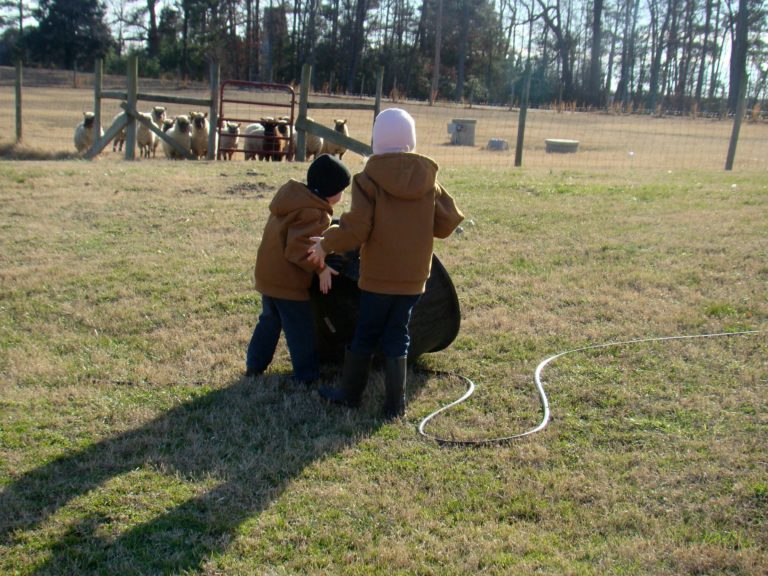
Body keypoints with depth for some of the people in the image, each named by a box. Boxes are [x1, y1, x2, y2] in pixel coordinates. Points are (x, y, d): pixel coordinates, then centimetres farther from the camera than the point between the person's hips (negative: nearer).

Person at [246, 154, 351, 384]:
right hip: (288, 282, -9)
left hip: (267, 275, 9)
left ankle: (254, 367, 29)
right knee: (301, 332, 3)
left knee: (269, 321, 22)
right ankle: (307, 377, 12)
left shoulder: (293, 195, 7)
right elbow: (298, 248, -29)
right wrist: (320, 268, -18)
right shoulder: (314, 214, -22)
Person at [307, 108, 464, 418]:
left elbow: (355, 230, -17)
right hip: (413, 276, 3)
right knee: (397, 337, 11)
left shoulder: (369, 179, -11)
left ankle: (350, 393, 26)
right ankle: (395, 404, 12)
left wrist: (325, 244, -1)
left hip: (378, 276, -3)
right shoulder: (428, 178, 0)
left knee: (364, 334, 12)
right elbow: (447, 224, 2)